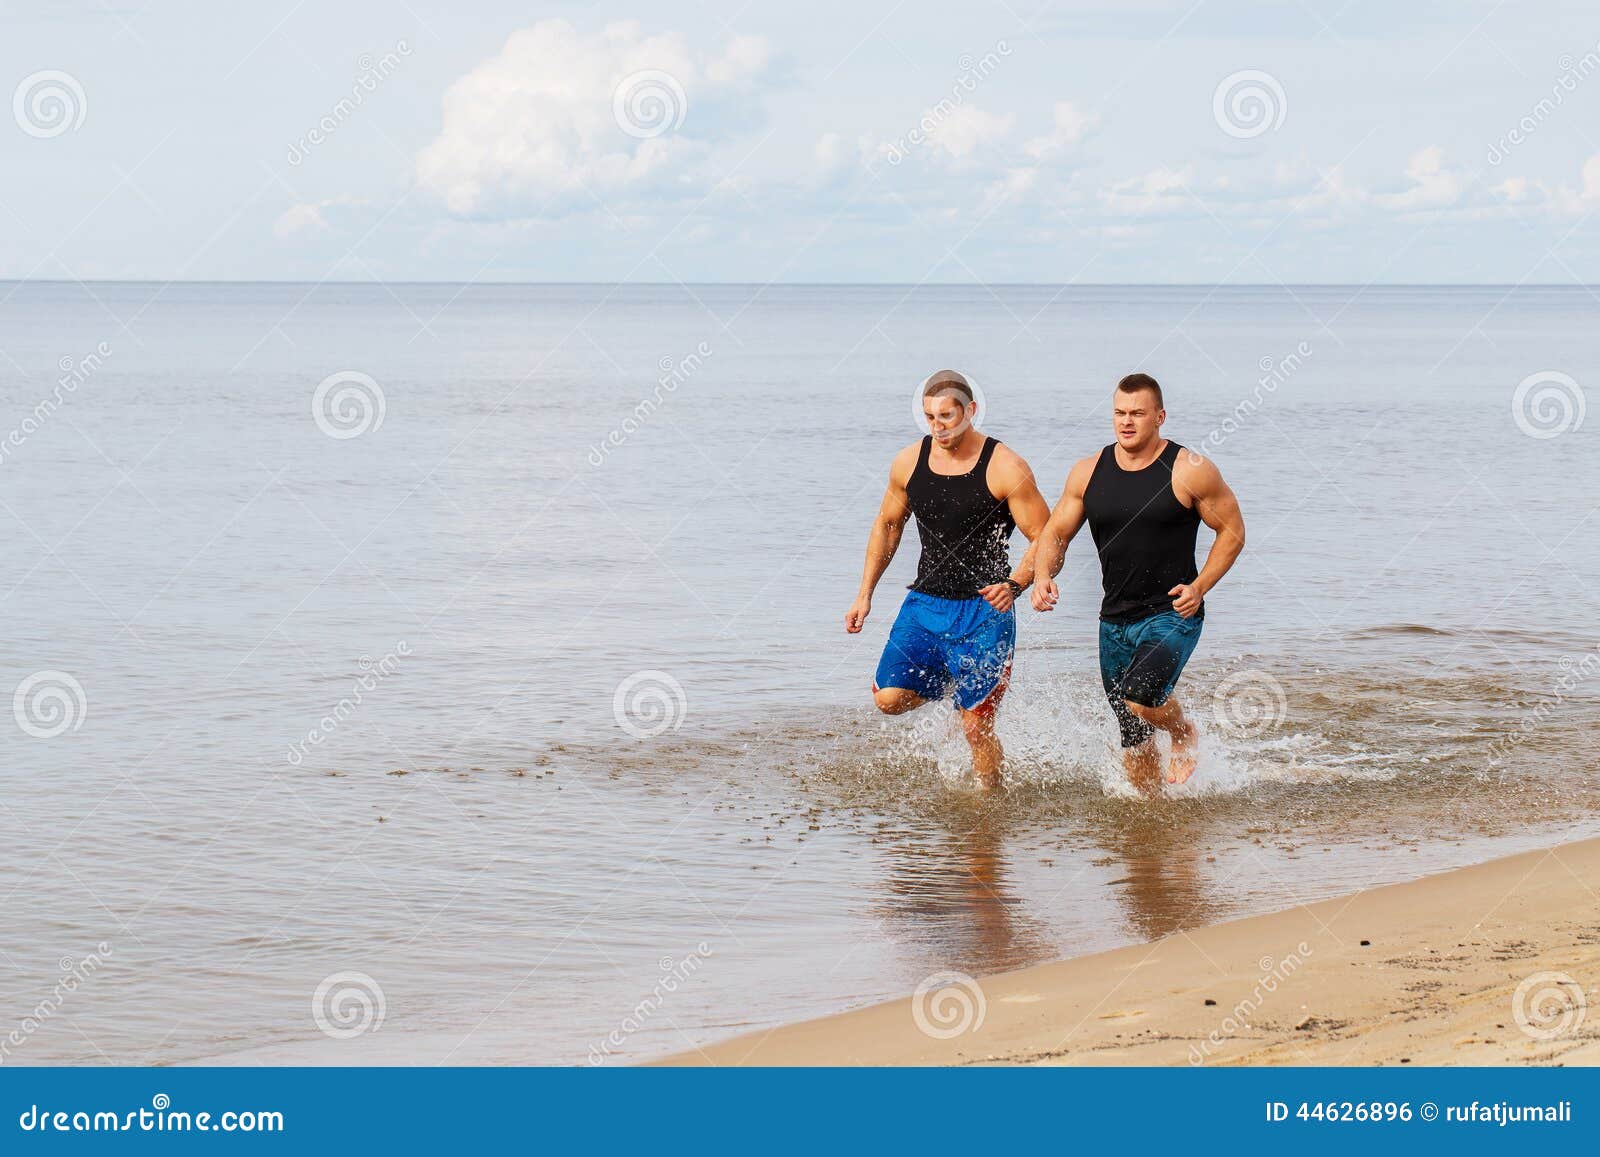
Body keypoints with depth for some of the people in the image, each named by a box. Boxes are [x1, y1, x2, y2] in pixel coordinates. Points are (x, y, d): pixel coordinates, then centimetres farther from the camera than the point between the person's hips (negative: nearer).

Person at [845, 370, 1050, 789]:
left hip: (983, 611, -4)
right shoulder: (908, 463, 1)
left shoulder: (1005, 469, -12)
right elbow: (888, 523, 17)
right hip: (925, 602, 4)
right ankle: (949, 684, 22)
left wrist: (1015, 585, -27)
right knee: (890, 698, -9)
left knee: (976, 727, -4)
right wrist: (865, 594, 14)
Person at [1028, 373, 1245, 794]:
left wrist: (1199, 586, -13)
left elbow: (1232, 531, -1)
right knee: (1132, 736, 10)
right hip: (1115, 621, 5)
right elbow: (1055, 533, 10)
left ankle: (1186, 733, 5)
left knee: (1140, 698, -27)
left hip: (1172, 615, -5)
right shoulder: (1088, 473, 3)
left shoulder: (1189, 471, -8)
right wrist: (1044, 577, -11)